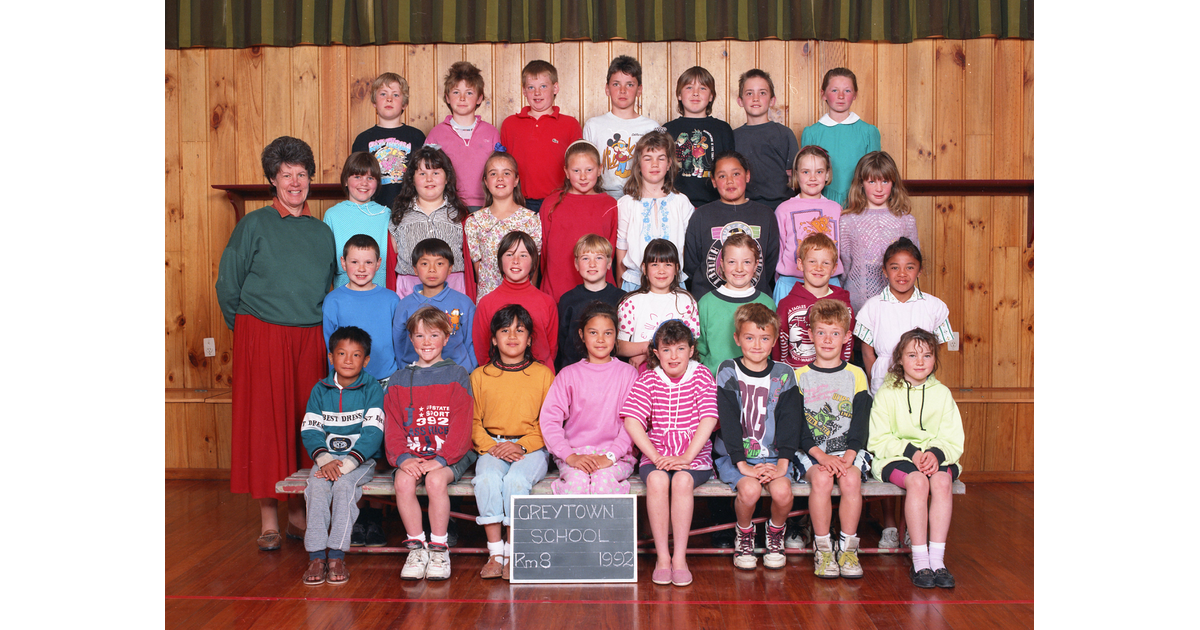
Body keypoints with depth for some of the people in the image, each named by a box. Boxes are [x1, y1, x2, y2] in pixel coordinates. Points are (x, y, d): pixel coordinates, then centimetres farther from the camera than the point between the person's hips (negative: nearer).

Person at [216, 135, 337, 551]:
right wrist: (244, 328, 2)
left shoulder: (323, 232, 11)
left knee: (306, 420, 5)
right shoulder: (254, 225, 0)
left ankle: (297, 512, 18)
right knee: (264, 422, -2)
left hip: (310, 339, 4)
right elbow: (228, 285, 2)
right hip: (261, 336, -3)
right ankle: (268, 520, 5)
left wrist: (325, 326, 12)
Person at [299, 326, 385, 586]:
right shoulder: (320, 389, 9)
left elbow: (373, 432, -11)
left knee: (344, 484, -31)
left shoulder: (372, 389, -1)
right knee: (317, 485, -27)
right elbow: (309, 430, 3)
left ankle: (337, 556, -28)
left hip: (361, 459, -3)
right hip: (326, 457, 3)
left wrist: (347, 464, -21)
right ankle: (316, 556, -27)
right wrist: (324, 460, -16)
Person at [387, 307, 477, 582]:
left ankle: (439, 547, -16)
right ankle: (416, 547, -13)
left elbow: (461, 426, -4)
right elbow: (393, 427, 7)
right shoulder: (399, 379, 14)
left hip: (449, 455, -2)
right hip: (411, 454, 3)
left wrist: (439, 459, -17)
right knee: (403, 481, -28)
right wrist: (403, 458, -12)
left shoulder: (457, 376, 5)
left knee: (436, 480, -32)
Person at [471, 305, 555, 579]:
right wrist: (490, 446, -8)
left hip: (531, 447, -1)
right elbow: (473, 421, 10)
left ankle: (513, 554, -22)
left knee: (516, 479, -32)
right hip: (492, 446, 2)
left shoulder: (543, 374, 6)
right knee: (487, 479, -31)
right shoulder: (480, 375, 11)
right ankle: (495, 552, -24)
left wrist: (522, 445, -12)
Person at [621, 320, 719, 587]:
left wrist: (686, 457, -18)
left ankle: (680, 556, -24)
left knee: (682, 480, -33)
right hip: (656, 456, 1)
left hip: (695, 456, -1)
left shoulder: (701, 376, 3)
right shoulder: (648, 379, 5)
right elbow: (632, 420, -6)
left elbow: (709, 419, -8)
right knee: (656, 480, -32)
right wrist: (656, 457, -16)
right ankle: (661, 556, -23)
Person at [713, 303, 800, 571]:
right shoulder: (728, 373, -2)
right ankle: (744, 536, 2)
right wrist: (743, 465, -19)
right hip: (734, 455, -2)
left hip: (773, 455, 2)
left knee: (782, 491, -27)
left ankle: (775, 534, 7)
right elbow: (728, 421, -9)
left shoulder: (784, 374, 5)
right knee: (749, 489, -30)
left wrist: (782, 464, -12)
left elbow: (790, 422, 0)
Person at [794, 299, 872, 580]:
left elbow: (860, 425, 2)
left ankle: (848, 549, -15)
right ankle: (823, 550, -18)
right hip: (810, 451, -1)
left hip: (849, 450, 1)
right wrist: (821, 455, -17)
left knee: (851, 479, -30)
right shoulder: (800, 377, 6)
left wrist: (848, 457, -15)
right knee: (821, 478, -31)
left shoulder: (856, 375, 9)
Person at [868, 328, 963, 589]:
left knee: (942, 481, -31)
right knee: (917, 481, -34)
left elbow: (954, 440, 5)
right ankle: (920, 561, -30)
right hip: (895, 457, -2)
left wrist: (936, 454, -16)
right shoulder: (887, 393, 3)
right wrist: (910, 451, -18)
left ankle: (937, 558, -28)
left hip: (937, 457, 2)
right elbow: (878, 440, -3)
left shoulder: (942, 393, 10)